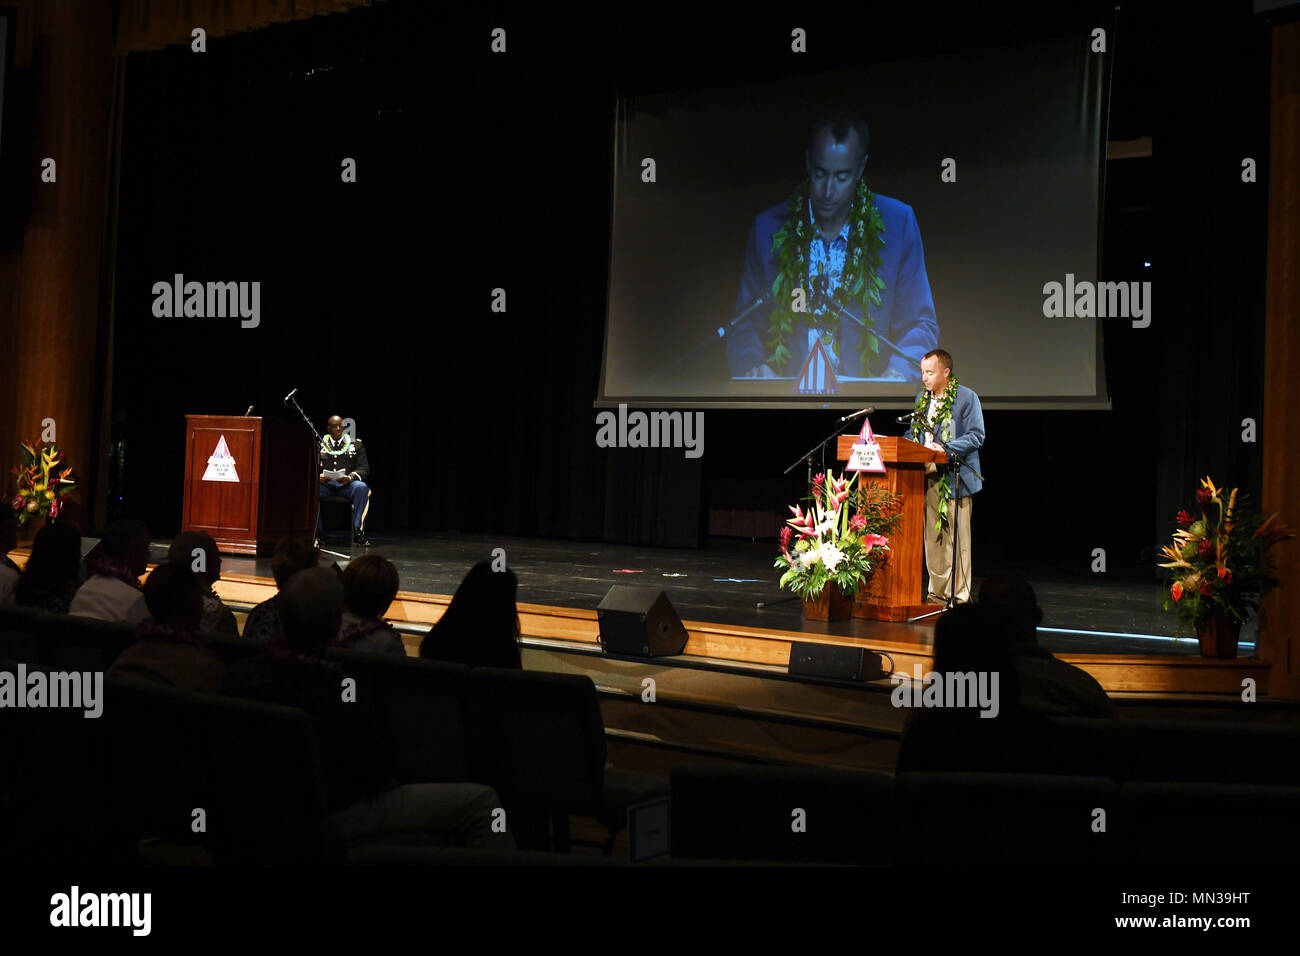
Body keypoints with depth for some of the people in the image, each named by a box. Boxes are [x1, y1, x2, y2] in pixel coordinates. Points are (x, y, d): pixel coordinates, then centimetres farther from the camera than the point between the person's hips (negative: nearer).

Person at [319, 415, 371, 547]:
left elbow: (364, 469, 6)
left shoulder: (356, 444, 14)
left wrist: (350, 477, -16)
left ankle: (358, 531, -28)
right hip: (325, 484, 1)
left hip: (346, 485, 0)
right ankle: (315, 531, -22)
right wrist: (318, 477, -14)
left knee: (362, 487, -35)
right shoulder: (318, 444, 17)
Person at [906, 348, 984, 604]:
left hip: (955, 478, -6)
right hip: (928, 477, 6)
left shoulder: (967, 397, -3)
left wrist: (945, 449, -20)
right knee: (932, 538, 9)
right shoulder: (922, 398, 18)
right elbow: (913, 433, 25)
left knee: (957, 539, -5)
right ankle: (937, 592, 17)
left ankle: (958, 595, 1)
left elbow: (976, 437, -9)